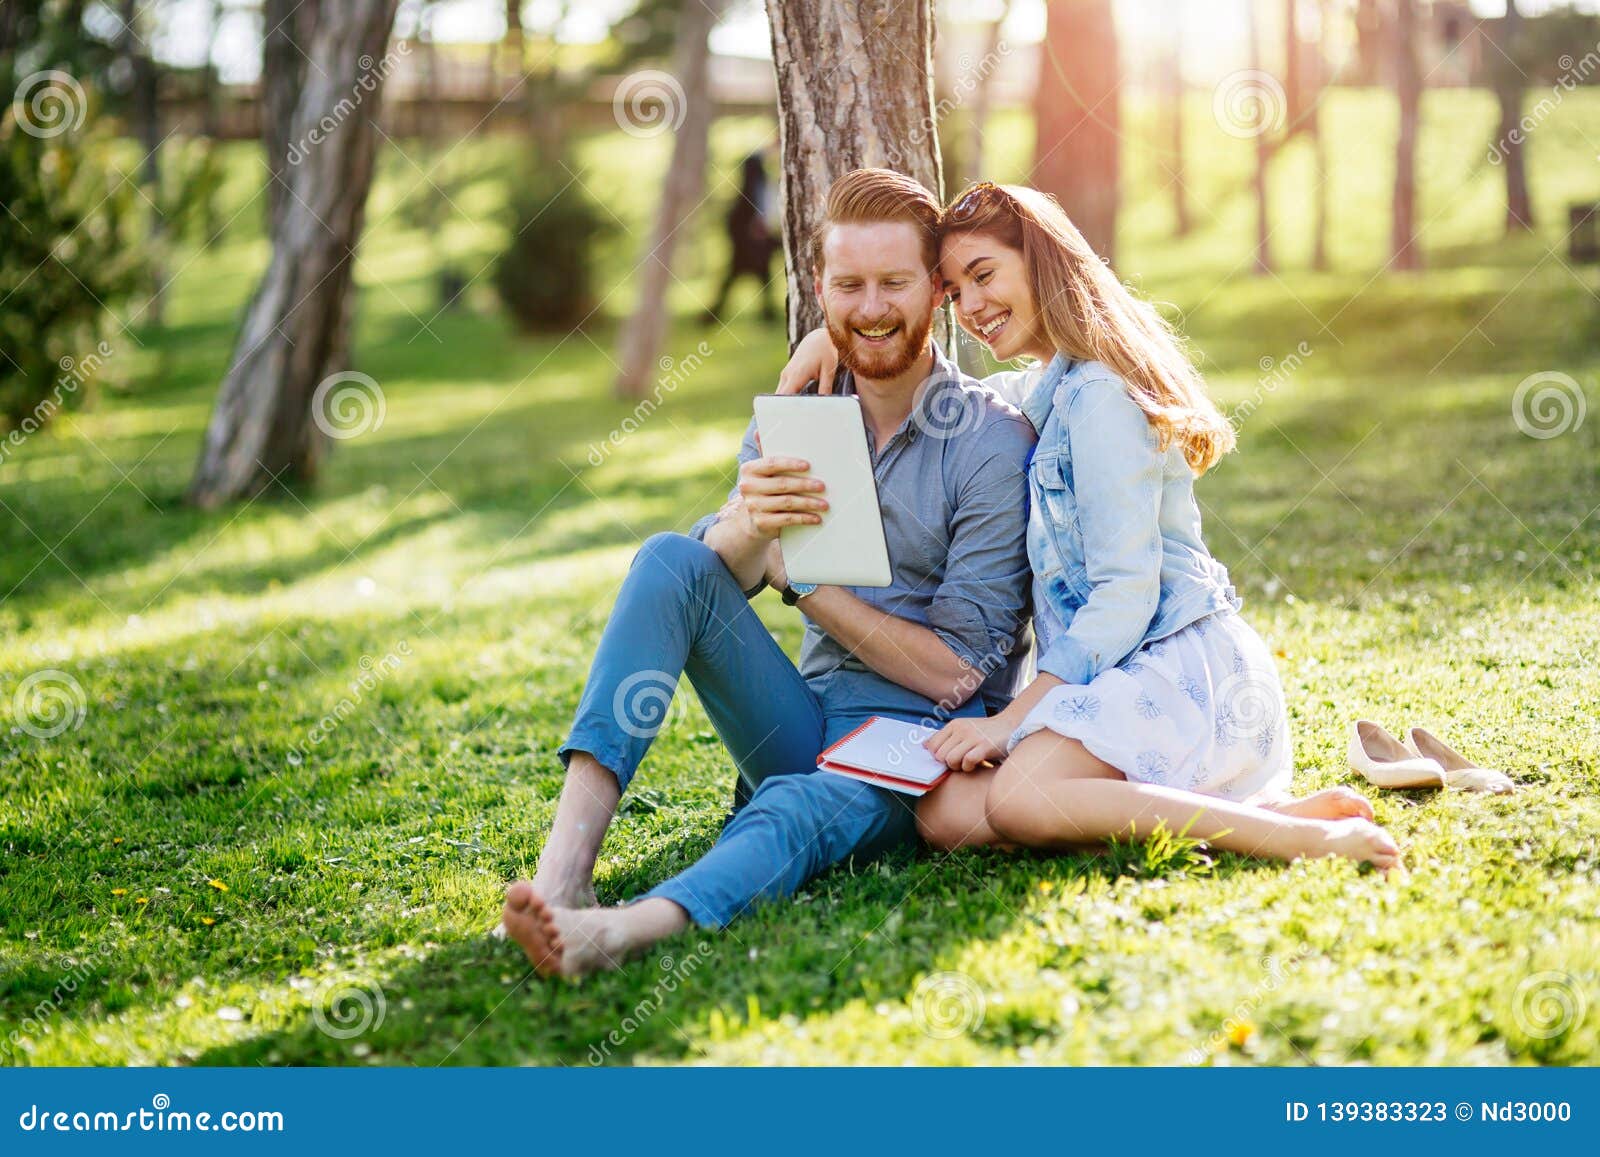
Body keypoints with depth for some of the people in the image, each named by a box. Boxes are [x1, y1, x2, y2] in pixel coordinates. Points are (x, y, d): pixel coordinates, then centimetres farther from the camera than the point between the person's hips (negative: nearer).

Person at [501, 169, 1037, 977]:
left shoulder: (993, 442, -8)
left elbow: (959, 670, -10)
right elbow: (707, 578, -4)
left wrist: (798, 574, -10)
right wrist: (746, 526, -28)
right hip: (806, 728, 5)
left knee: (801, 808, -38)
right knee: (668, 560, -19)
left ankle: (618, 933, -67)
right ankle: (564, 868, -34)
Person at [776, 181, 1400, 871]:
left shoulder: (1099, 394, -10)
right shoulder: (1040, 393, 19)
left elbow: (1127, 594, -16)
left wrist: (1012, 717, -19)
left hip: (1182, 665, -10)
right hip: (1111, 678, 10)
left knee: (1019, 801, -34)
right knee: (942, 816, -13)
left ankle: (1299, 832, -23)